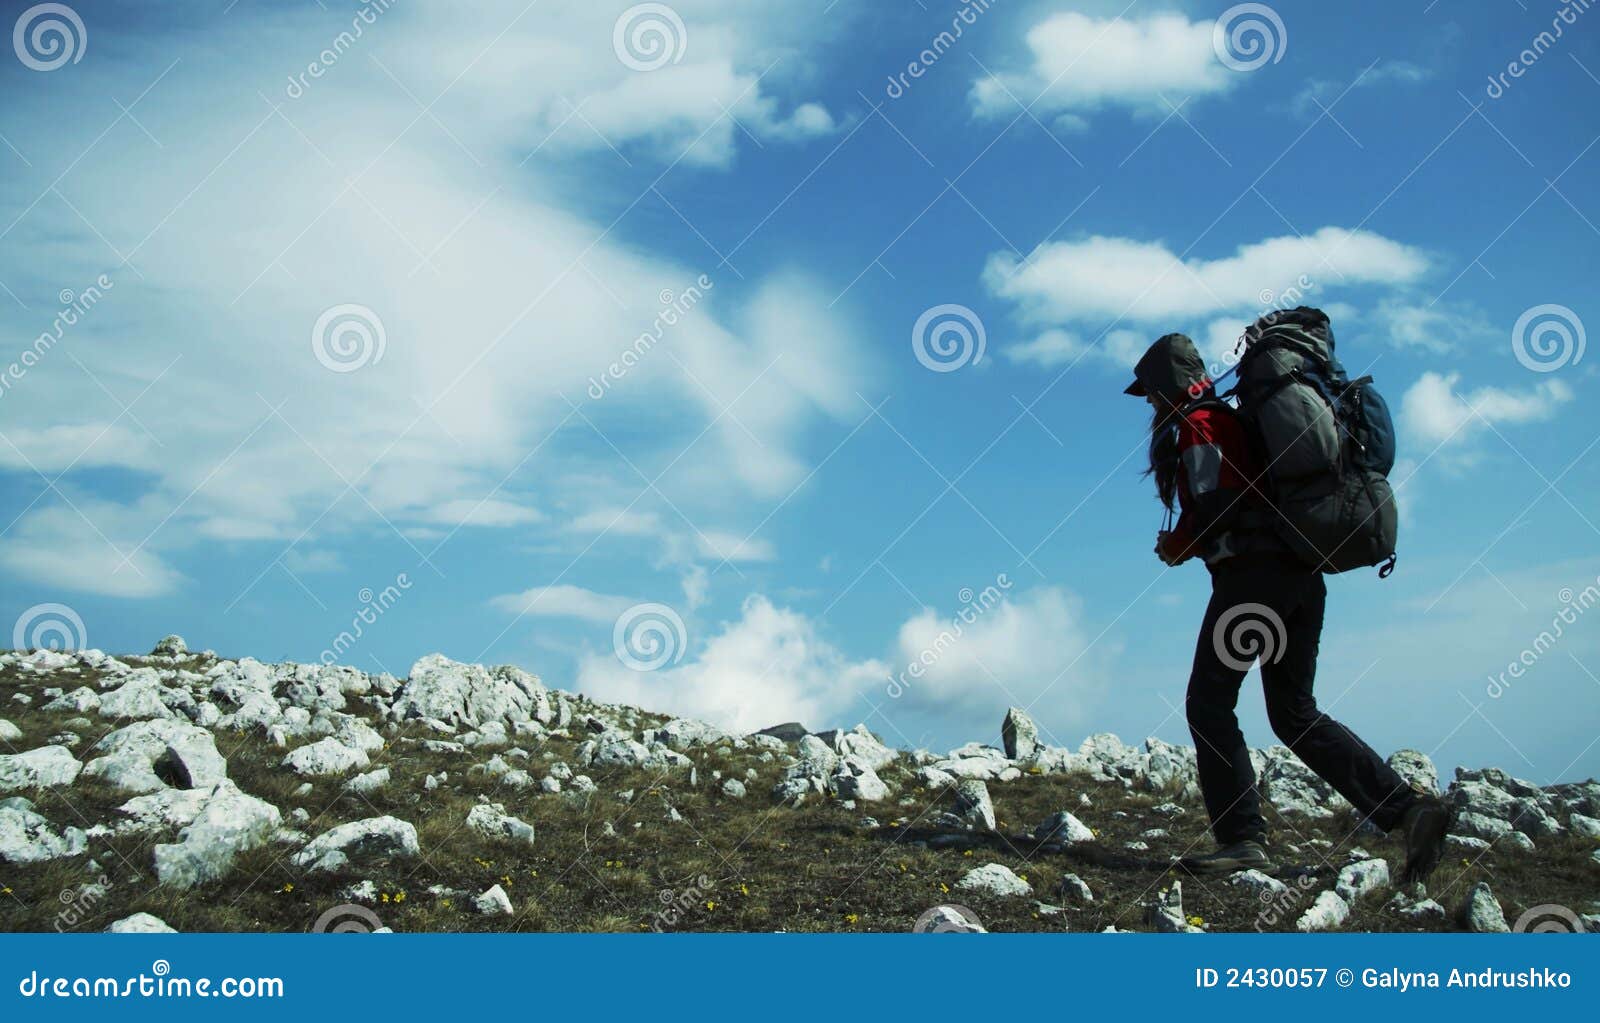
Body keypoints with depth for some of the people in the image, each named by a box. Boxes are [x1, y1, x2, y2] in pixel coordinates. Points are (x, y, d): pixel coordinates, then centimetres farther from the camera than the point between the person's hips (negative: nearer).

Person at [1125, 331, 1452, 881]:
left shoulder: (1198, 425, -3)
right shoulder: (1232, 420, 26)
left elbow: (1214, 503, -14)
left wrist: (1177, 545, 1)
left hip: (1251, 573, -9)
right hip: (1301, 576, 9)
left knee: (1208, 702, -4)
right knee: (1296, 715, 10)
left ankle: (1243, 839, -8)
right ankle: (1408, 808, 0)